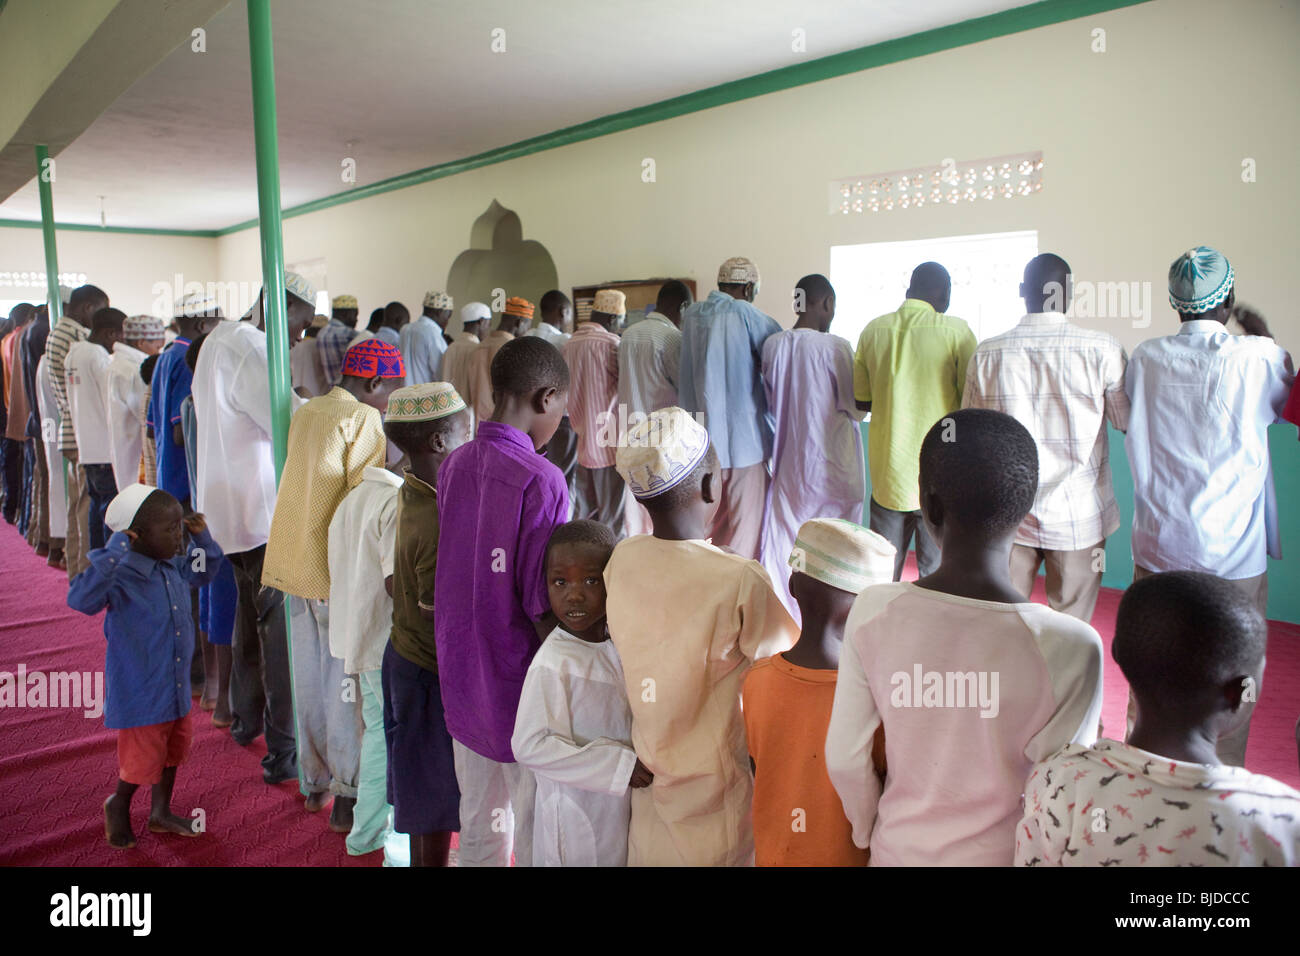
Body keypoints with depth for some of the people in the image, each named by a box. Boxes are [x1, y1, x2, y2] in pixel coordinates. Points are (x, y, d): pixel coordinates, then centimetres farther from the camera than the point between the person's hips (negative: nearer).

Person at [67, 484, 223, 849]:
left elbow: (202, 573, 22)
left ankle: (161, 812, 42)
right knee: (143, 759, 6)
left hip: (176, 687, 8)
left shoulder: (174, 567, 0)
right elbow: (81, 598, -41)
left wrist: (203, 538, 5)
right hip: (139, 692, -8)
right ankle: (119, 805, 38)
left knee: (173, 749, 22)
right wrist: (114, 550, -43)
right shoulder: (122, 575, -24)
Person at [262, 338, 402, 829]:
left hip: (296, 561, 8)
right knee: (346, 684, 1)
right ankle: (347, 796, 9)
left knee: (309, 679, 16)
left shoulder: (306, 413, 13)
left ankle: (315, 782, 29)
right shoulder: (363, 419, -12)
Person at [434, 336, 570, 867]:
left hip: (462, 679, 6)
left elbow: (453, 577, 7)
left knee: (479, 828, 21)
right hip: (521, 688, -6)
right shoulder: (540, 479, -20)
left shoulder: (453, 465, 0)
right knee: (537, 834, 11)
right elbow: (542, 605, -19)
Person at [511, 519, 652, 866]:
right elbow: (530, 745, -26)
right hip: (577, 821, -6)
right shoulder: (554, 662, -23)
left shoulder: (617, 644, -2)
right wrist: (619, 766, -24)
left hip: (624, 808, 7)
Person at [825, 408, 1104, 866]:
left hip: (899, 849, 1)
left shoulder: (873, 612, -20)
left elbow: (845, 759, -10)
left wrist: (869, 832, 8)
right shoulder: (1070, 647, -27)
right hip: (1000, 856, -1)